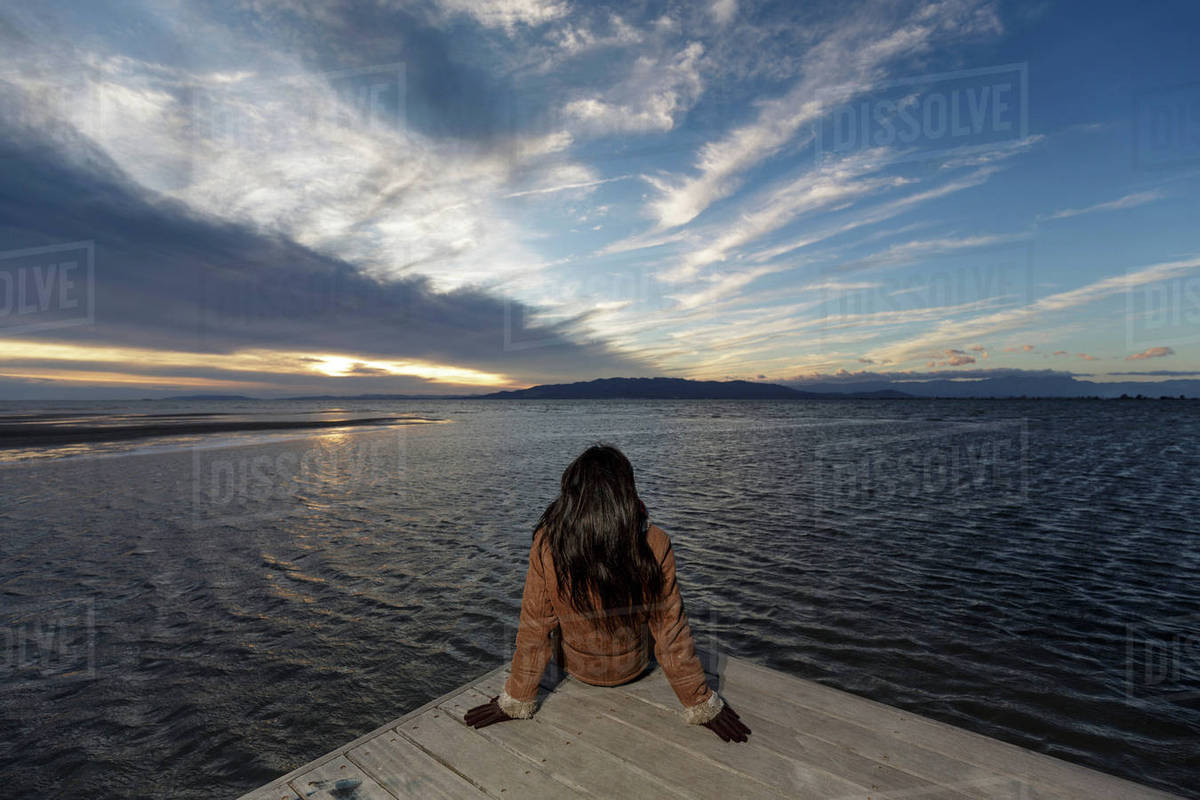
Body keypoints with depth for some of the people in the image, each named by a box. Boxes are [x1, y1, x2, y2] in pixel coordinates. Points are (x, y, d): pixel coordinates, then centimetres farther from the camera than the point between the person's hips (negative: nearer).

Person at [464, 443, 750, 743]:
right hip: (633, 667, 0)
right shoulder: (655, 544, -29)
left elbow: (534, 629, -18)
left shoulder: (548, 544, -29)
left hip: (574, 667, 0)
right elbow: (671, 630, -20)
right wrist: (702, 706, -4)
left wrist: (515, 701, -1)